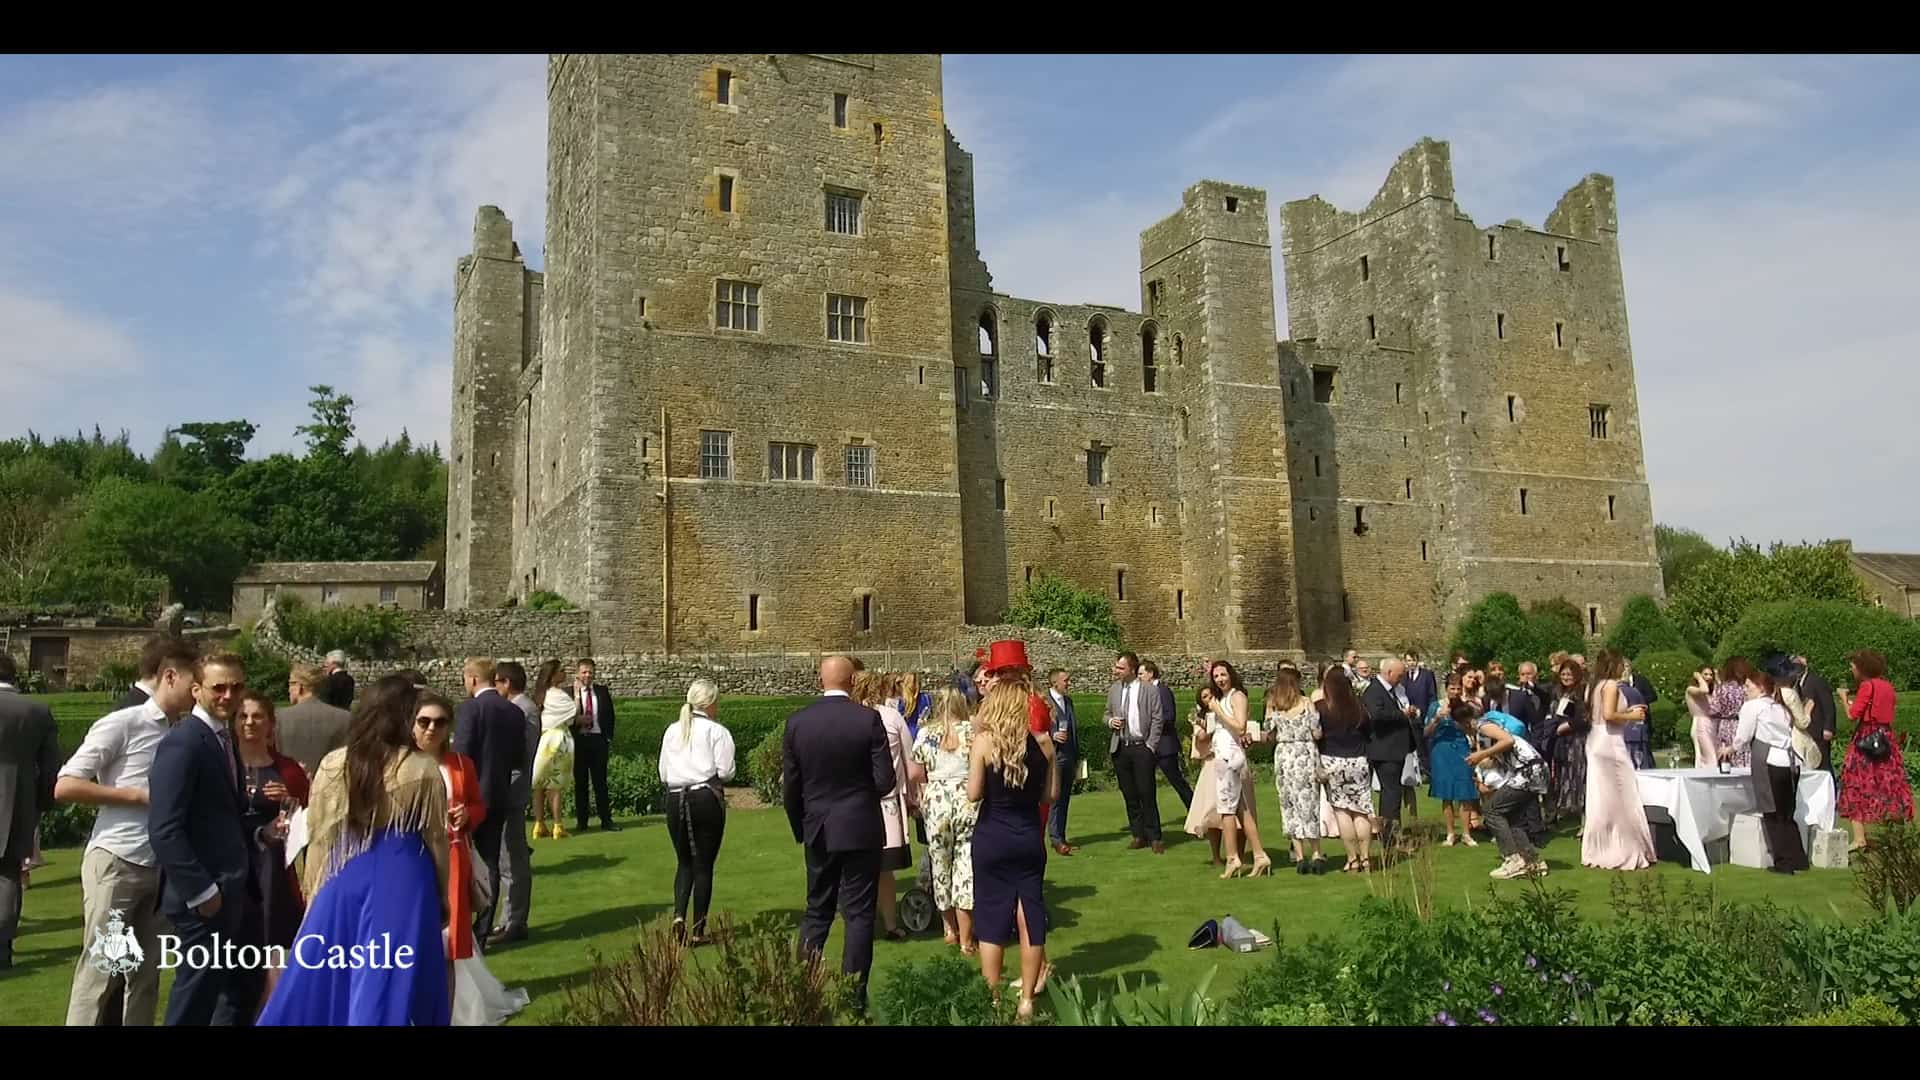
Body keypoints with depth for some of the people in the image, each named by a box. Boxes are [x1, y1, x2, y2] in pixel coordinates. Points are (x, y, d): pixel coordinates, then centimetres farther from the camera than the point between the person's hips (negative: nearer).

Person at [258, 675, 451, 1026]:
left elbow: (318, 840, 5)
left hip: (342, 884, 3)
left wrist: (315, 894, 16)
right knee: (391, 990, 6)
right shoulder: (423, 769, -9)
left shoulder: (331, 766, -1)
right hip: (403, 886, -3)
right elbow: (437, 841, -2)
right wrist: (445, 900, 9)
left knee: (324, 981, 17)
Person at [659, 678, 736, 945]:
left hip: (675, 800, 4)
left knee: (684, 862, 17)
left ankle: (679, 915, -2)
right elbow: (725, 772, -9)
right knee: (704, 864, 5)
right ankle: (698, 930, 9)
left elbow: (663, 774, 8)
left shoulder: (672, 731, 8)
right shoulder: (717, 732, -5)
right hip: (706, 798, -4)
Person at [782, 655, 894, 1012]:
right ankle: (854, 996, 8)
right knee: (858, 914, 5)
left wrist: (800, 829, 14)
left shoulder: (797, 722, -4)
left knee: (816, 911, 17)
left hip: (818, 831, 3)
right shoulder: (869, 719, -12)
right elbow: (884, 781, -12)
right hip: (861, 829, -3)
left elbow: (790, 786, 0)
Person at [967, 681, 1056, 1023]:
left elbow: (973, 794, -9)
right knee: (1029, 913, 9)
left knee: (991, 916, 7)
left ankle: (993, 1000, 13)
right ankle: (1027, 1000, 16)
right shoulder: (1043, 743, -3)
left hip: (992, 838, -2)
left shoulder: (984, 740, -10)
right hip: (1029, 837, 2)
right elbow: (1050, 794, 3)